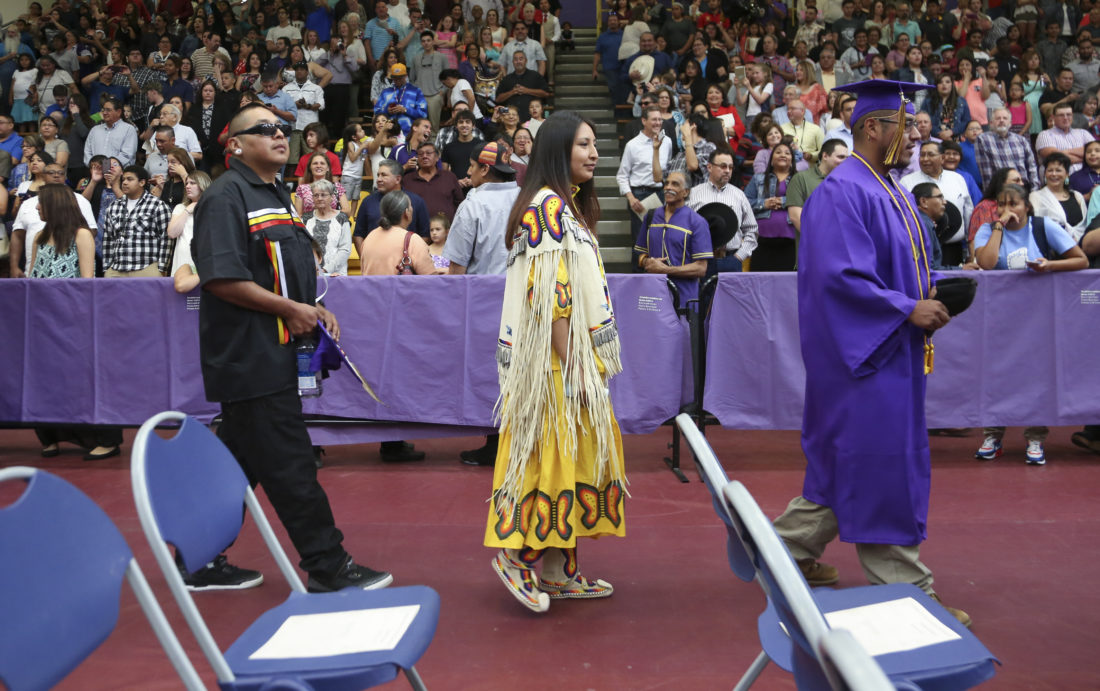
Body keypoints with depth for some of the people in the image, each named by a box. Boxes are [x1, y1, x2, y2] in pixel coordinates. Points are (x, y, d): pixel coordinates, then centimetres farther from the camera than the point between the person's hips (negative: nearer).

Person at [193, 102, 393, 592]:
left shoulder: (276, 195, 19)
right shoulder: (226, 197, -12)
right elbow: (221, 278, -21)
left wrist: (314, 309, 9)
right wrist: (290, 309, -17)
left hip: (273, 354, 10)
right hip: (248, 355, -10)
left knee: (243, 457, 15)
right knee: (290, 465, -6)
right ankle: (328, 568, 2)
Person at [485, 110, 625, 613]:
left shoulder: (568, 205, 18)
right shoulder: (548, 205, -13)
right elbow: (550, 294, -20)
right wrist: (572, 366, -20)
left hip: (574, 355, 10)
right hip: (554, 358, -10)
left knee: (575, 453, 11)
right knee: (550, 454, -5)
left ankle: (558, 569, 18)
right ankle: (519, 555, 8)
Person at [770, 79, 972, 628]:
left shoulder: (892, 192, 14)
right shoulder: (841, 193, -16)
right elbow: (839, 278, -23)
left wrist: (931, 297, 2)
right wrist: (907, 310, -20)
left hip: (893, 350, 10)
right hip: (862, 351, -10)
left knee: (843, 461, 17)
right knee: (883, 465, -3)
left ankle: (791, 545, 31)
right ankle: (904, 587, 8)